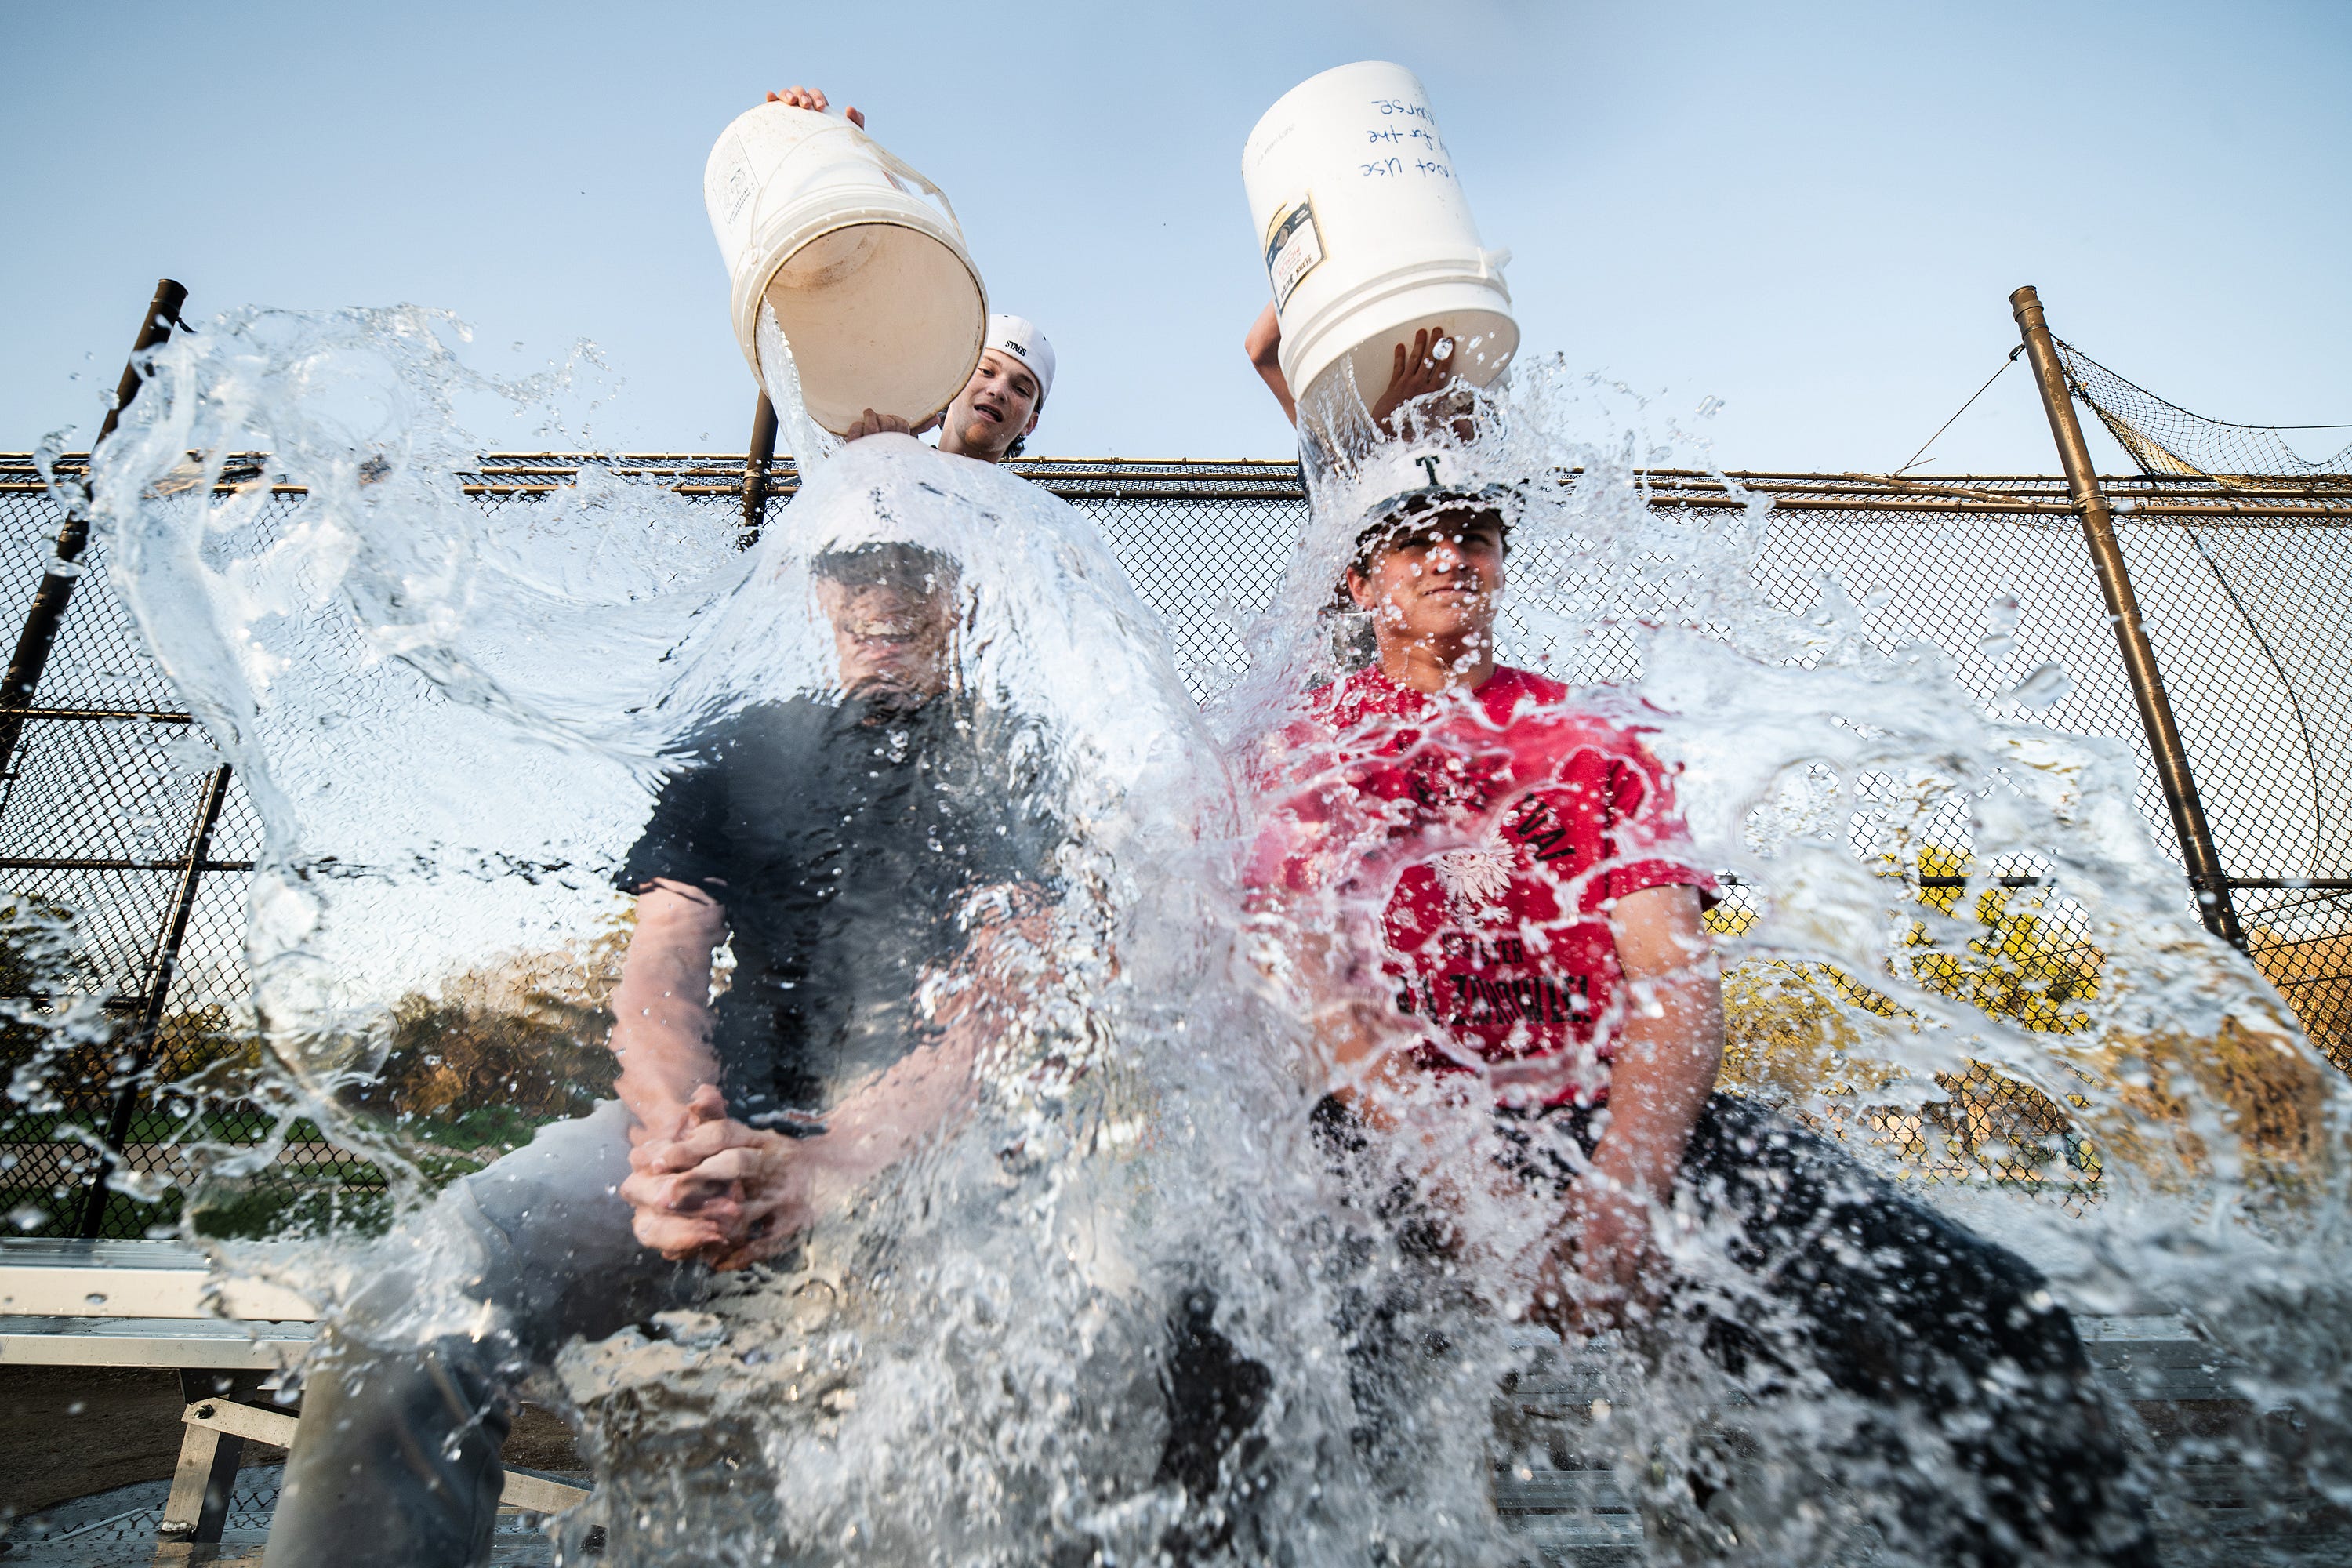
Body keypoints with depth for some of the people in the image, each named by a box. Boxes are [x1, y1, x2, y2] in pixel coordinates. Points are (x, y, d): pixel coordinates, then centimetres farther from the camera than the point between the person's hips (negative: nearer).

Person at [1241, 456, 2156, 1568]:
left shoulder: (1589, 743, 13)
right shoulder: (1305, 756, 9)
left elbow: (1678, 978, 0)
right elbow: (1320, 992, -3)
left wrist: (1613, 1201, -20)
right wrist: (1464, 1186, -20)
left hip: (1616, 1117, 2)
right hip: (1396, 1137, -1)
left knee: (1986, 1315, -18)